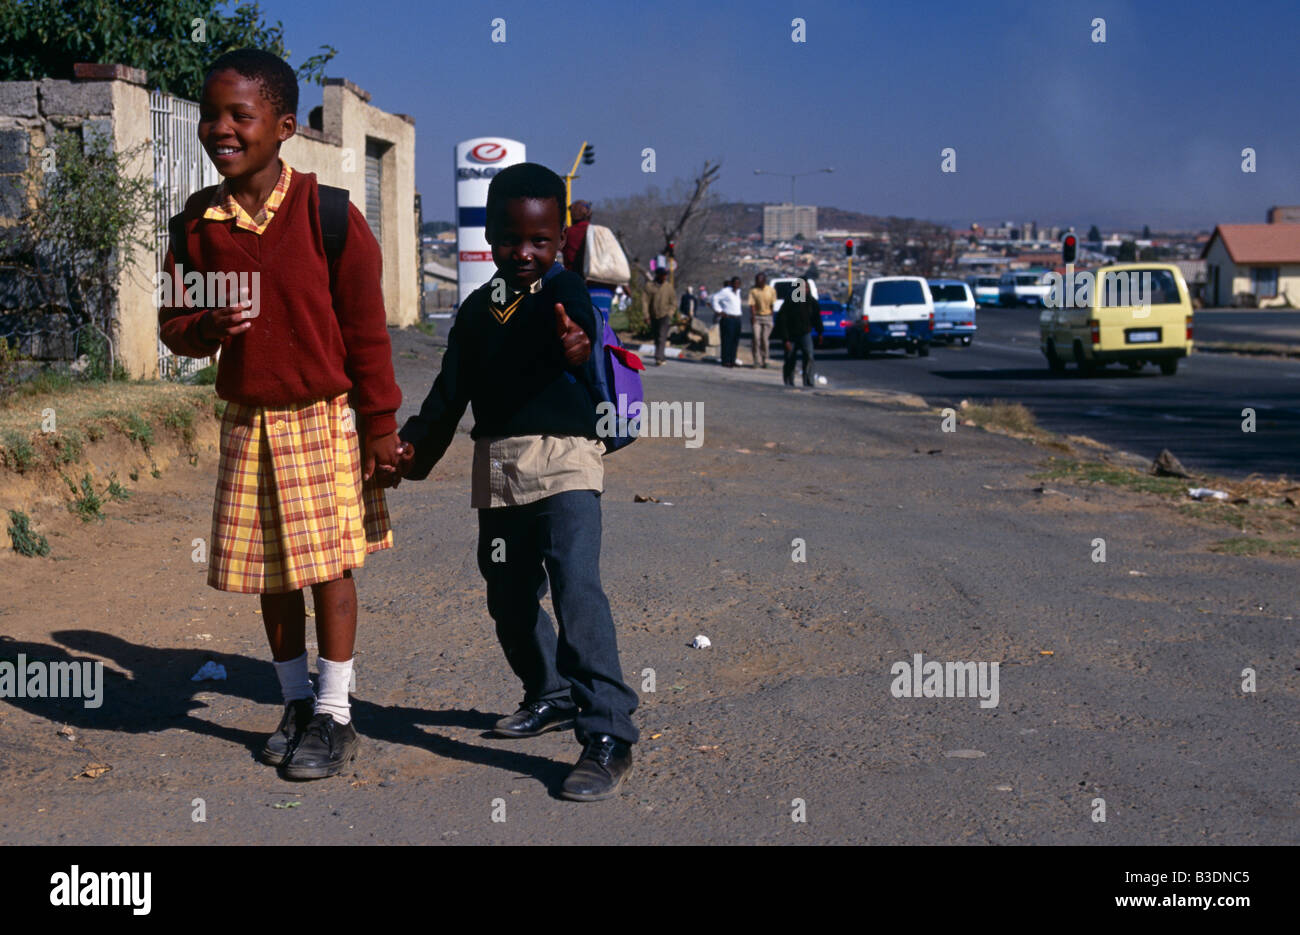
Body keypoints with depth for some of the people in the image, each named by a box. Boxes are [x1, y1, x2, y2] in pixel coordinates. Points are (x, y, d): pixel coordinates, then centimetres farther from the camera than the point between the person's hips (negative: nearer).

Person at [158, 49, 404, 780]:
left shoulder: (328, 215, -12)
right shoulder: (198, 220, 0)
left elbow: (367, 330, -7)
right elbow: (174, 321, 8)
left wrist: (380, 426, -6)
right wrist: (207, 328, -16)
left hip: (324, 419, -4)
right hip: (247, 423, 4)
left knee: (330, 566, 1)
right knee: (270, 572, 12)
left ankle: (334, 716, 14)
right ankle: (297, 704, 29)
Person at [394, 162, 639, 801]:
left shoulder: (565, 292, -6)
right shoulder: (478, 309, 12)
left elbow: (579, 339, -28)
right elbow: (452, 389, 17)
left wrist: (579, 351, -52)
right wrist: (415, 445, 4)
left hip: (563, 459, -7)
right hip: (497, 467, 7)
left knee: (576, 586, -21)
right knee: (508, 598, 14)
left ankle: (608, 736, -21)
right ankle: (550, 696, 37)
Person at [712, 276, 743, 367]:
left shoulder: (738, 291, 18)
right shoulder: (725, 291, -8)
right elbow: (715, 298, -12)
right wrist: (719, 311, -12)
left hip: (737, 319, 8)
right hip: (727, 318, -8)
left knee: (735, 341, 7)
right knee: (727, 340, -9)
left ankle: (732, 360, 13)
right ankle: (725, 361, -8)